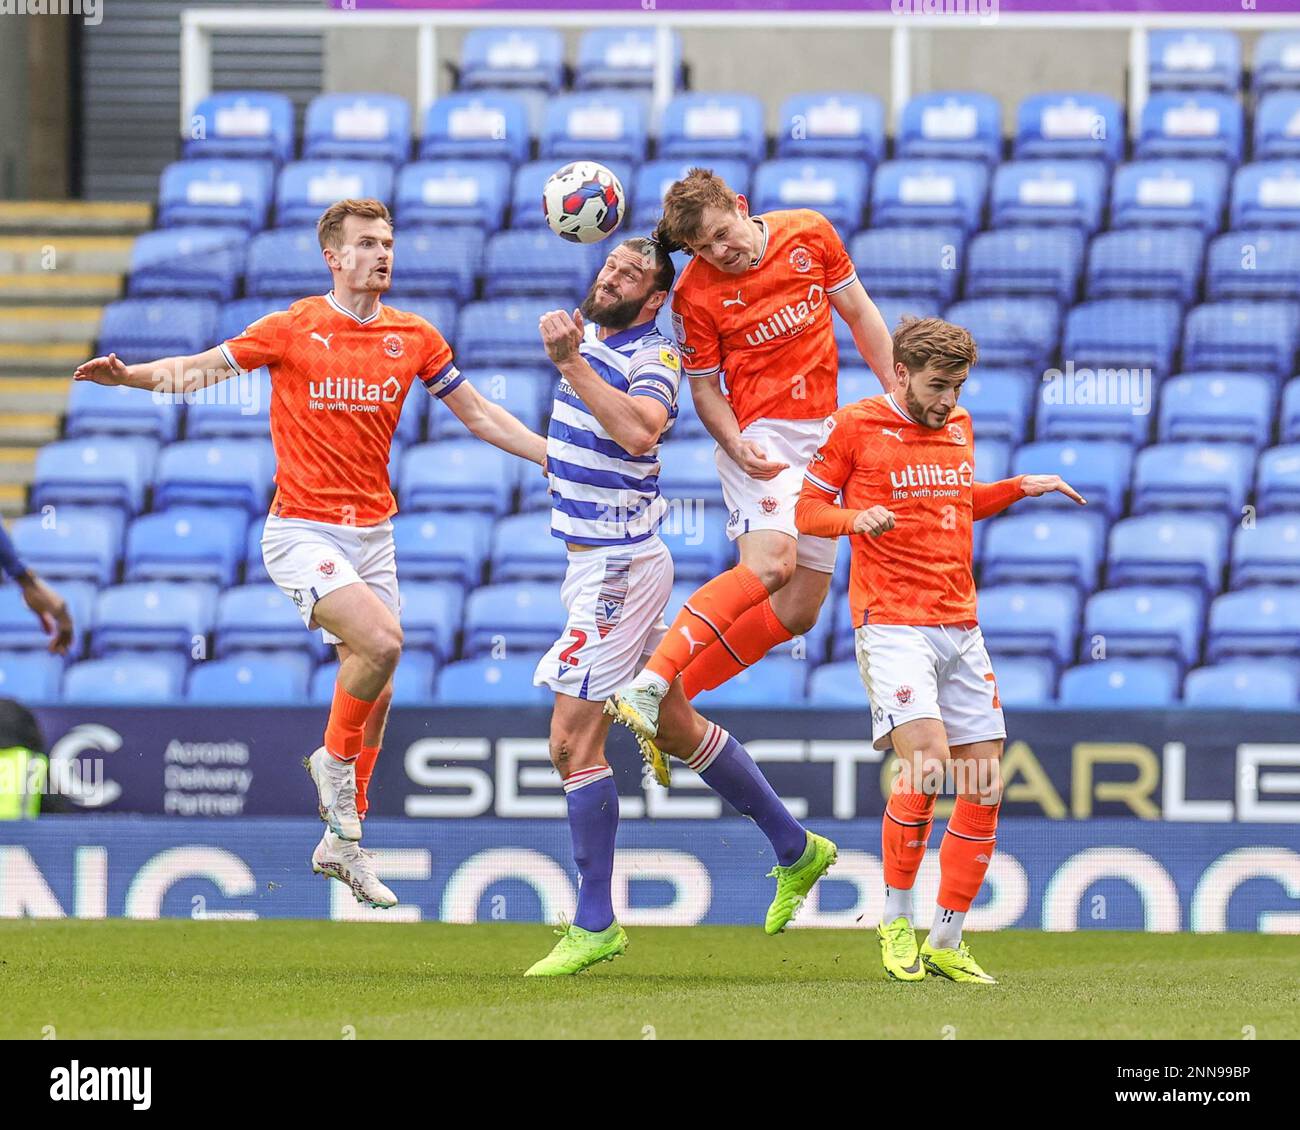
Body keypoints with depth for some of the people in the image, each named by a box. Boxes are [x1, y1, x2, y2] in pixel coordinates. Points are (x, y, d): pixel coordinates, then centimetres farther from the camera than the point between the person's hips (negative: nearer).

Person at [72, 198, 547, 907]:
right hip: (304, 532, -5)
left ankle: (340, 843, 22)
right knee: (381, 640, -27)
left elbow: (477, 414, 14)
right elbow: (199, 368, 1)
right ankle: (334, 760, -1)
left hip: (372, 531, 5)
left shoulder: (414, 338, 6)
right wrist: (128, 374, -17)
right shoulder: (293, 329, -5)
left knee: (375, 694, 8)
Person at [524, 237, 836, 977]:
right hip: (597, 561, 10)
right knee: (676, 725, 19)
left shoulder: (654, 359, -15)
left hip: (620, 567, -10)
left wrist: (571, 363, -35)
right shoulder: (588, 334, 10)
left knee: (573, 741, -12)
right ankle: (797, 849, 31)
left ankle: (595, 925, -8)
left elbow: (637, 430, -38)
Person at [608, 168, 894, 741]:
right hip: (762, 434, -5)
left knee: (798, 612, 2)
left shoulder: (811, 233, -1)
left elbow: (859, 313, 11)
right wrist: (735, 445, -20)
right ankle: (647, 687, -37)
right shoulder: (695, 293, -9)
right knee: (769, 563, -31)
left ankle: (669, 700, 7)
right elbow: (704, 386, -2)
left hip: (823, 431, 5)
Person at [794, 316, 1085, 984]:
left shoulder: (958, 426, 16)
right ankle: (895, 922, -5)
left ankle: (947, 944, 12)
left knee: (985, 788, 2)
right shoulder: (854, 426, -2)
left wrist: (1020, 488, 16)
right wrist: (856, 517, -17)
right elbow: (806, 507, 2)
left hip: (961, 627, 7)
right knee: (925, 762, -23)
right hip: (892, 623, -7)